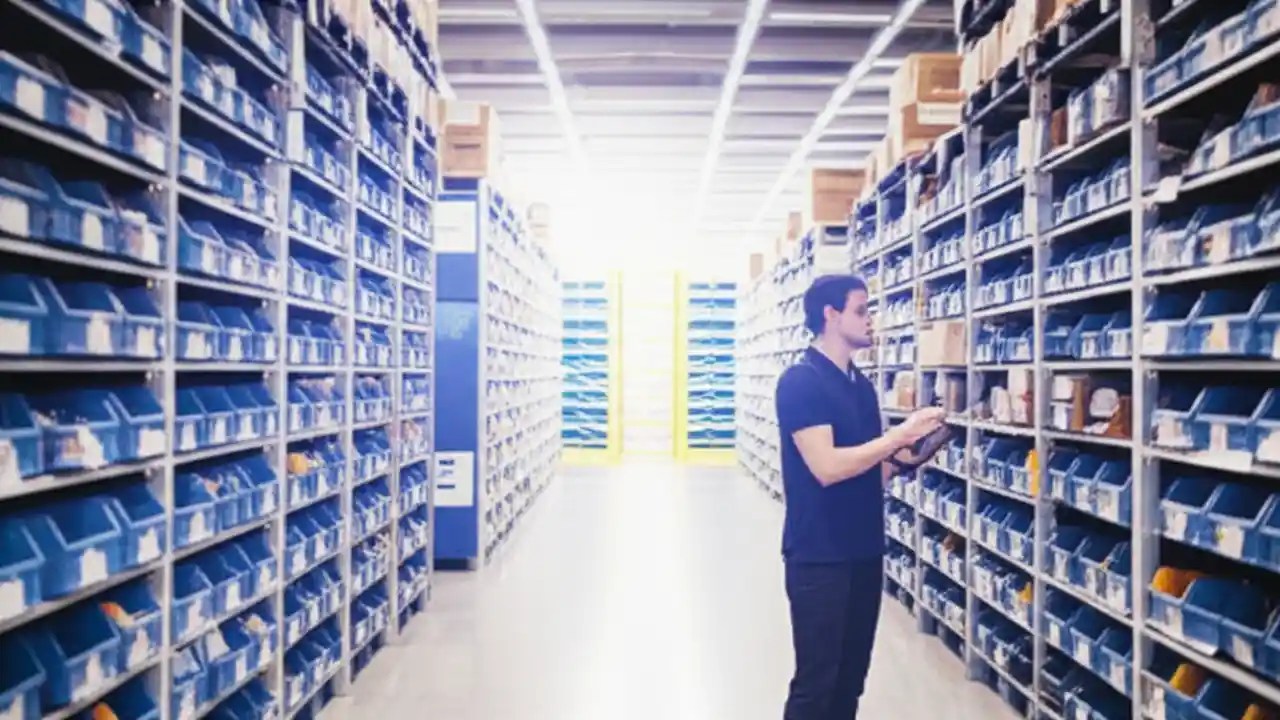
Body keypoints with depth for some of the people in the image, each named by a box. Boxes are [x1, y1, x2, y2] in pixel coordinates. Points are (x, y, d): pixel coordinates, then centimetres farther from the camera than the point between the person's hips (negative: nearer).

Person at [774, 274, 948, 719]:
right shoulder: (800, 382, -14)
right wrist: (900, 435, -17)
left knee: (851, 678, 15)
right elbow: (828, 467, -24)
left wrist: (907, 457, -3)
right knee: (815, 682, 1)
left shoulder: (862, 385, 10)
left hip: (865, 551, 8)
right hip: (818, 557, -8)